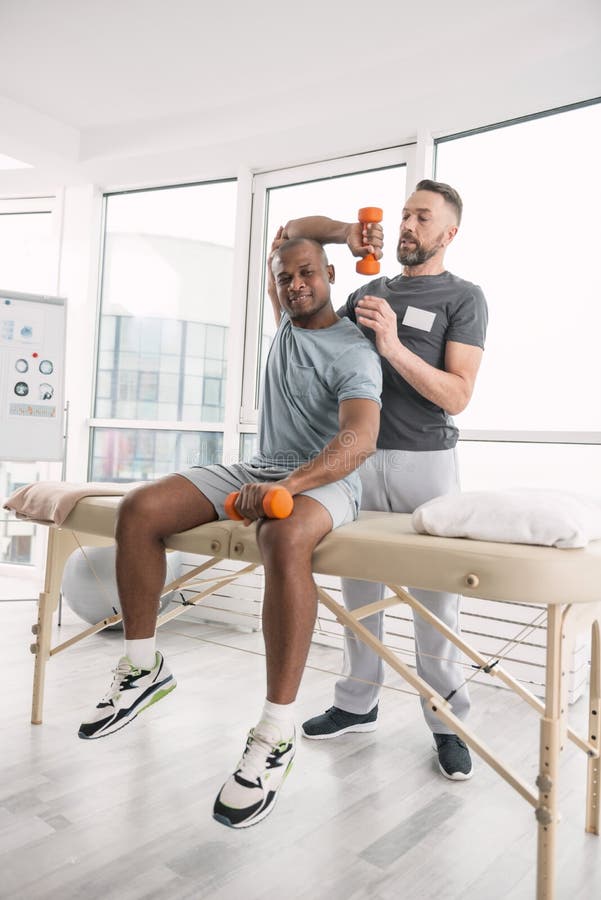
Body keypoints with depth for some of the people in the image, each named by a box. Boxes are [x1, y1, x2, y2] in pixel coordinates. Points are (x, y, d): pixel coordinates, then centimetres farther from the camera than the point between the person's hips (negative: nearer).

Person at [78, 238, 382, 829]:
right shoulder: (289, 321, 14)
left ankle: (276, 734, -34)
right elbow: (287, 236, 30)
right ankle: (143, 668, -1)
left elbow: (361, 438, -27)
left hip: (323, 480, -7)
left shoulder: (354, 353, -10)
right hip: (258, 471, 7)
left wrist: (289, 486, -41)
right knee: (139, 509, -13)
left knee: (284, 540, -43)